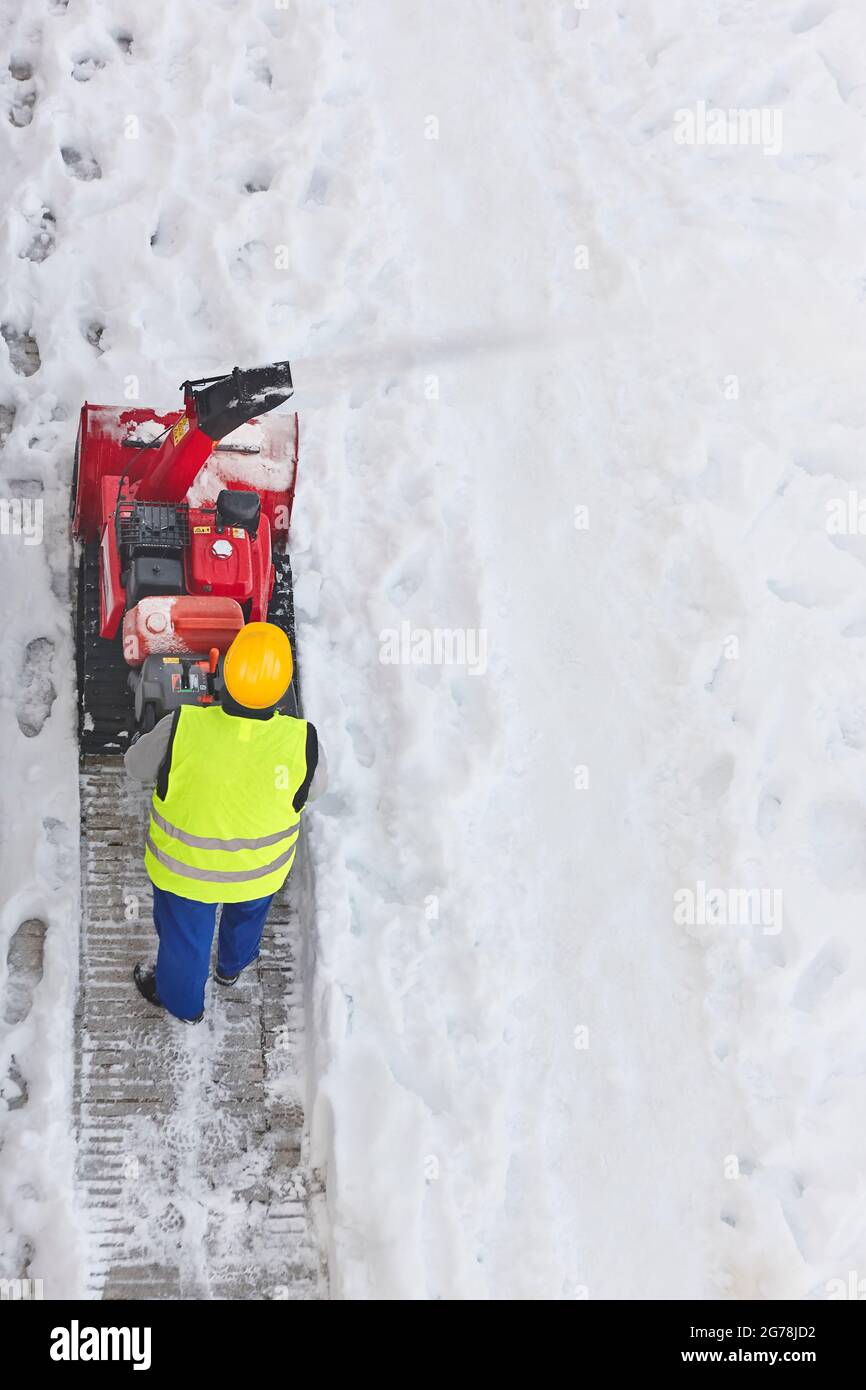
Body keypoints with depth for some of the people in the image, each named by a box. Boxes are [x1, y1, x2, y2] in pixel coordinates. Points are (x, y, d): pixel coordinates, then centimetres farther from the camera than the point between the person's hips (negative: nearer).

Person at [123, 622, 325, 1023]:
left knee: (183, 935, 30)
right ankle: (231, 967, 67)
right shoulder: (301, 743, -32)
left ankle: (182, 1002, 59)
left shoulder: (182, 729, -35)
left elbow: (137, 765, -14)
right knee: (248, 914, 36)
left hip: (185, 866, -1)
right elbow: (315, 787, -9)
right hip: (260, 870, 1)